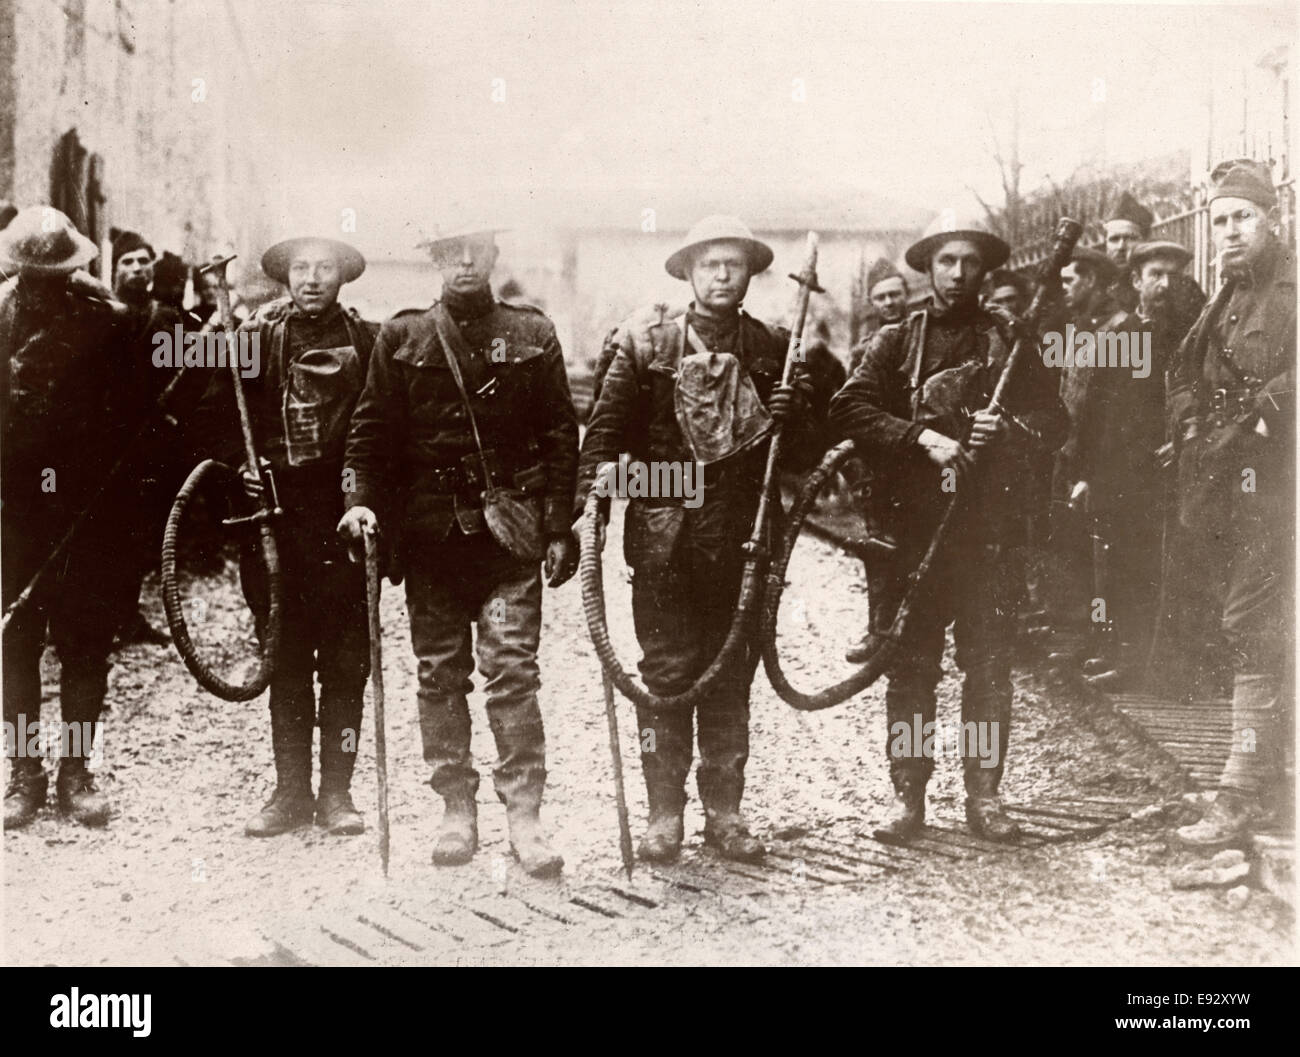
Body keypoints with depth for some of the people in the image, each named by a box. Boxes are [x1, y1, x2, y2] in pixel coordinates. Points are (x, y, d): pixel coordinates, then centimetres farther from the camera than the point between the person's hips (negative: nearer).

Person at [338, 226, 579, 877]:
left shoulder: (532, 335, 6)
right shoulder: (401, 337, 8)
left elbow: (561, 435, 5)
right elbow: (373, 430, 8)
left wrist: (560, 528, -1)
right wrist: (363, 501, -6)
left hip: (509, 530, -1)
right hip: (430, 531, 2)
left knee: (512, 671, -7)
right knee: (440, 677, 6)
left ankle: (524, 816, -1)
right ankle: (456, 811, 16)